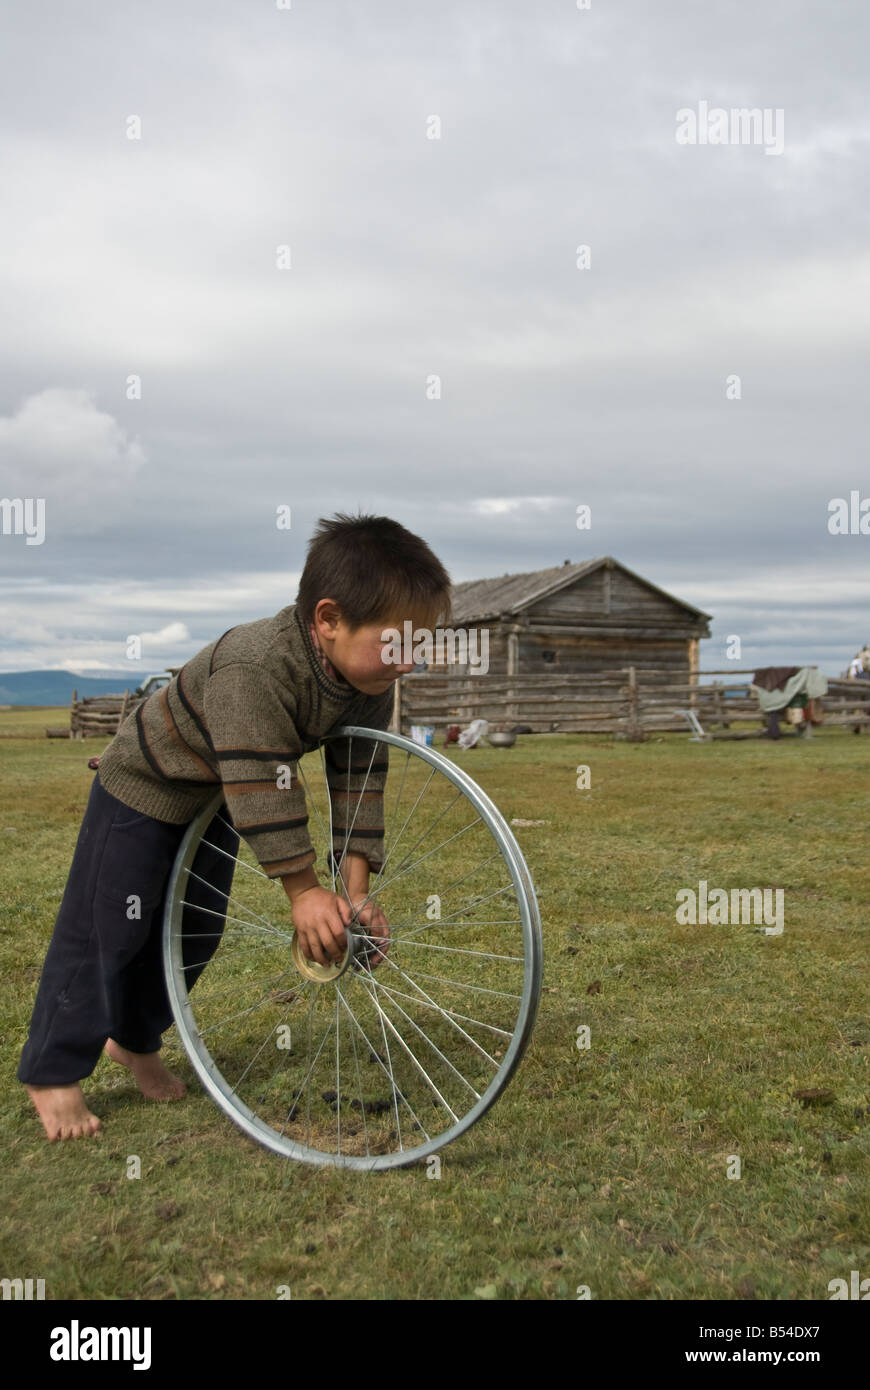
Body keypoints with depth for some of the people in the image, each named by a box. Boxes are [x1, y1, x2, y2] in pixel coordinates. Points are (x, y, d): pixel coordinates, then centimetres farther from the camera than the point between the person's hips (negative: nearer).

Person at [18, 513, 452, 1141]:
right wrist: (304, 889, -34)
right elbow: (263, 785, -40)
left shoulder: (370, 679, -18)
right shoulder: (254, 666, -42)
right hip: (144, 785, -7)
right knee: (105, 929, -1)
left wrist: (354, 891, -19)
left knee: (196, 928, 13)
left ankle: (135, 1038, 35)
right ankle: (54, 1072, 15)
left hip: (216, 800, 7)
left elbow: (359, 779, -15)